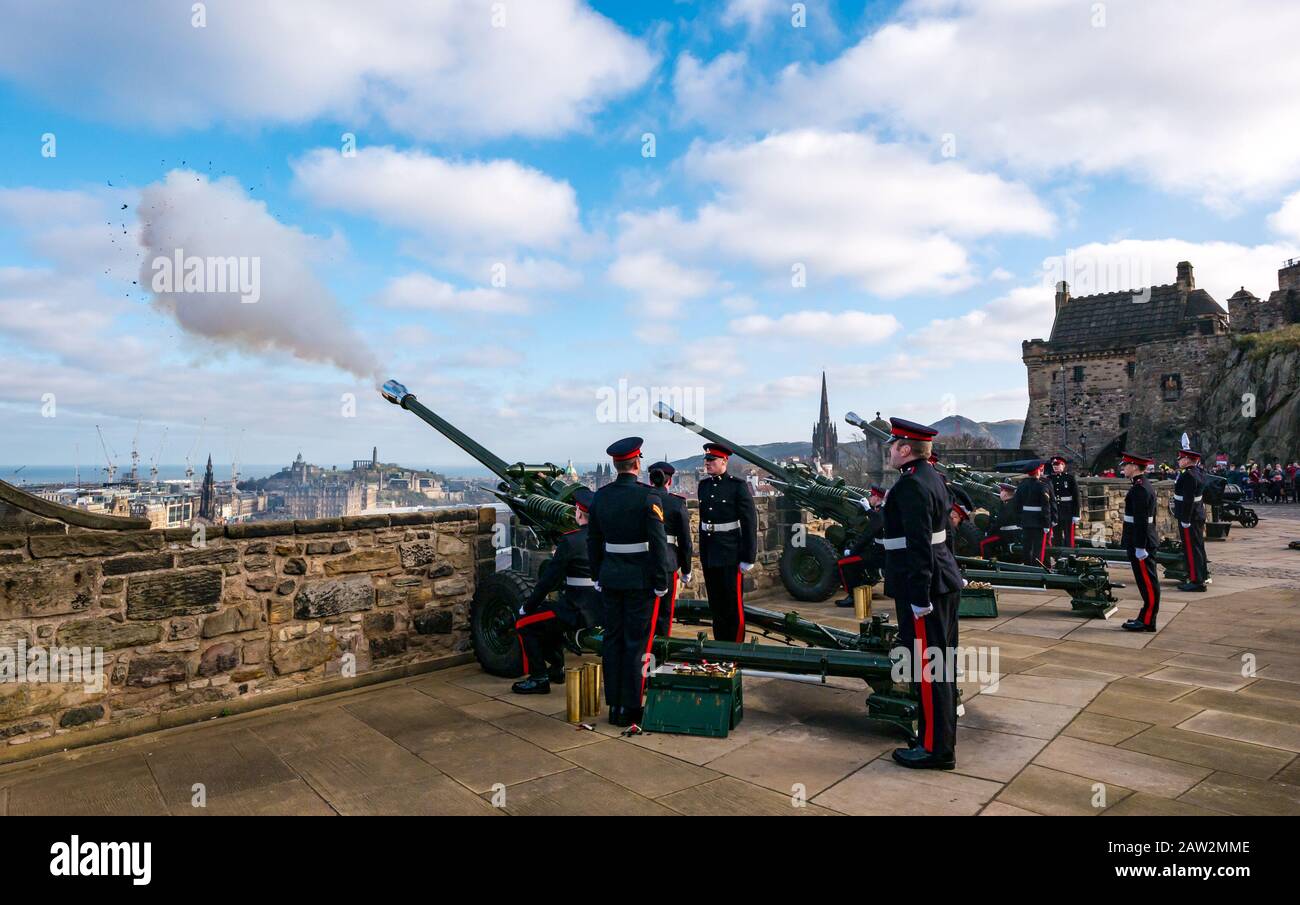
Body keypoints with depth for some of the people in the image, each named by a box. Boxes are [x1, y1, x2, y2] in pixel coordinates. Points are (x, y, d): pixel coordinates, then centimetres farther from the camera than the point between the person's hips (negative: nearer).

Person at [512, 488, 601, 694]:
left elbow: (549, 578, -12)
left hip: (579, 611, -8)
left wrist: (528, 606, 0)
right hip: (601, 609, 8)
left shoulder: (570, 541, -16)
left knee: (524, 623, 6)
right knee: (549, 614, 32)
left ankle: (539, 679, 9)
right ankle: (556, 669, 37)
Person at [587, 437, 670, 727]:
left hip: (611, 579, 5)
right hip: (640, 580, -5)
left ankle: (614, 705, 21)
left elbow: (593, 540, 9)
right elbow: (658, 543, -15)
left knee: (612, 640, 12)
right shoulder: (648, 496, -13)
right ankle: (630, 708, 11)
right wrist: (661, 582, -7)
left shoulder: (600, 496, 3)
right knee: (636, 643, 4)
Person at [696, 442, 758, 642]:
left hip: (730, 554, -6)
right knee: (715, 604, 13)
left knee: (733, 604, 2)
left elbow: (750, 523, -10)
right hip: (709, 555, 6)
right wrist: (702, 554, 15)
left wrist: (748, 558, -12)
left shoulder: (739, 486, -8)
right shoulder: (704, 485, 10)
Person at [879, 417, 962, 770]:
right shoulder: (930, 476, 11)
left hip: (924, 588, -10)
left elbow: (919, 545, -24)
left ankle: (935, 748, 11)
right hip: (942, 582, 11)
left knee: (927, 665, -1)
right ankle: (938, 734, 32)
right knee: (939, 663, 18)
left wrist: (919, 596, -22)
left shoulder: (911, 485, -20)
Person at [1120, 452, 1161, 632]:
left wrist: (1140, 547, -21)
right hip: (1144, 543, 10)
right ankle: (1146, 618, 22)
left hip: (1141, 545, -10)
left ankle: (1147, 622, 3)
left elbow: (1141, 521, -22)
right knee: (1147, 583, 14)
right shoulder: (1144, 486, 14)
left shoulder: (1140, 489, -18)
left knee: (1148, 583, -3)